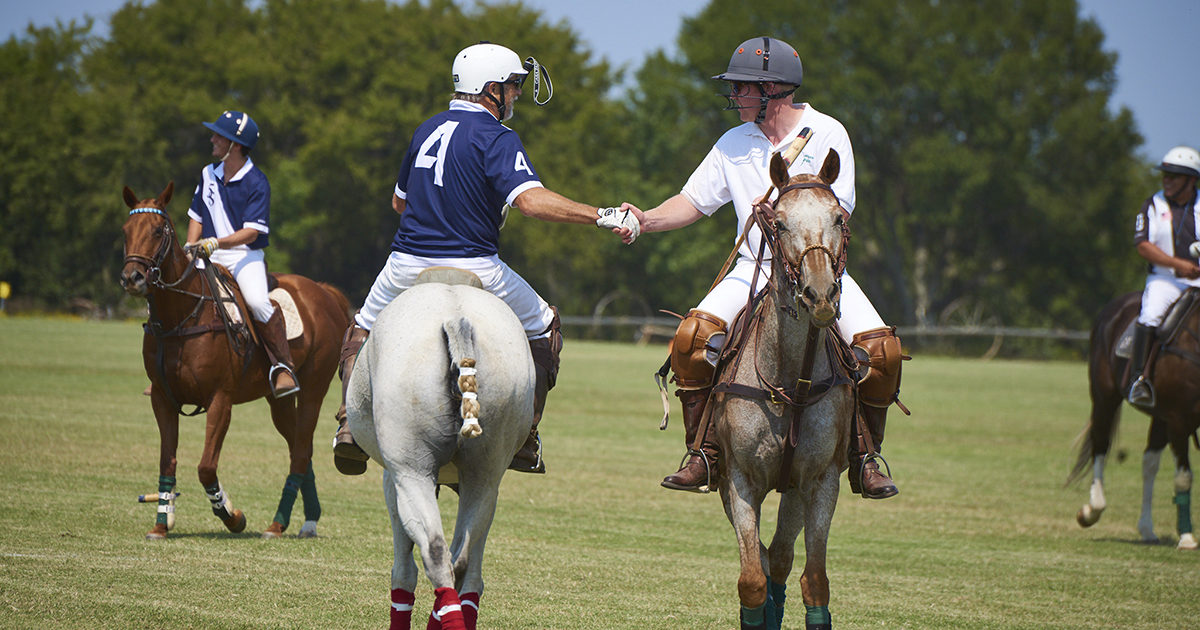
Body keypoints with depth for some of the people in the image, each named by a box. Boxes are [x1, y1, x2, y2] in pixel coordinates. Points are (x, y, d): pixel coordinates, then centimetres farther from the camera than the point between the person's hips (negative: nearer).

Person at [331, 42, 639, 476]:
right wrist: (602, 216, -25)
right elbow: (531, 200, -25)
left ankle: (351, 423, 5)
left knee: (362, 331, 29)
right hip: (473, 268, -5)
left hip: (407, 262, 5)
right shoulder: (497, 138, -9)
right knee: (544, 327, 18)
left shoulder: (425, 131, 13)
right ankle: (524, 441, 11)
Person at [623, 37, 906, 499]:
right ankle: (703, 453, -10)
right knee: (691, 338, -22)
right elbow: (694, 202, 11)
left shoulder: (827, 134, -4)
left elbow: (837, 211, -11)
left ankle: (864, 457, -1)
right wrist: (647, 220, -7)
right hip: (755, 268, 2)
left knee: (881, 349, -22)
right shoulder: (734, 144, 7)